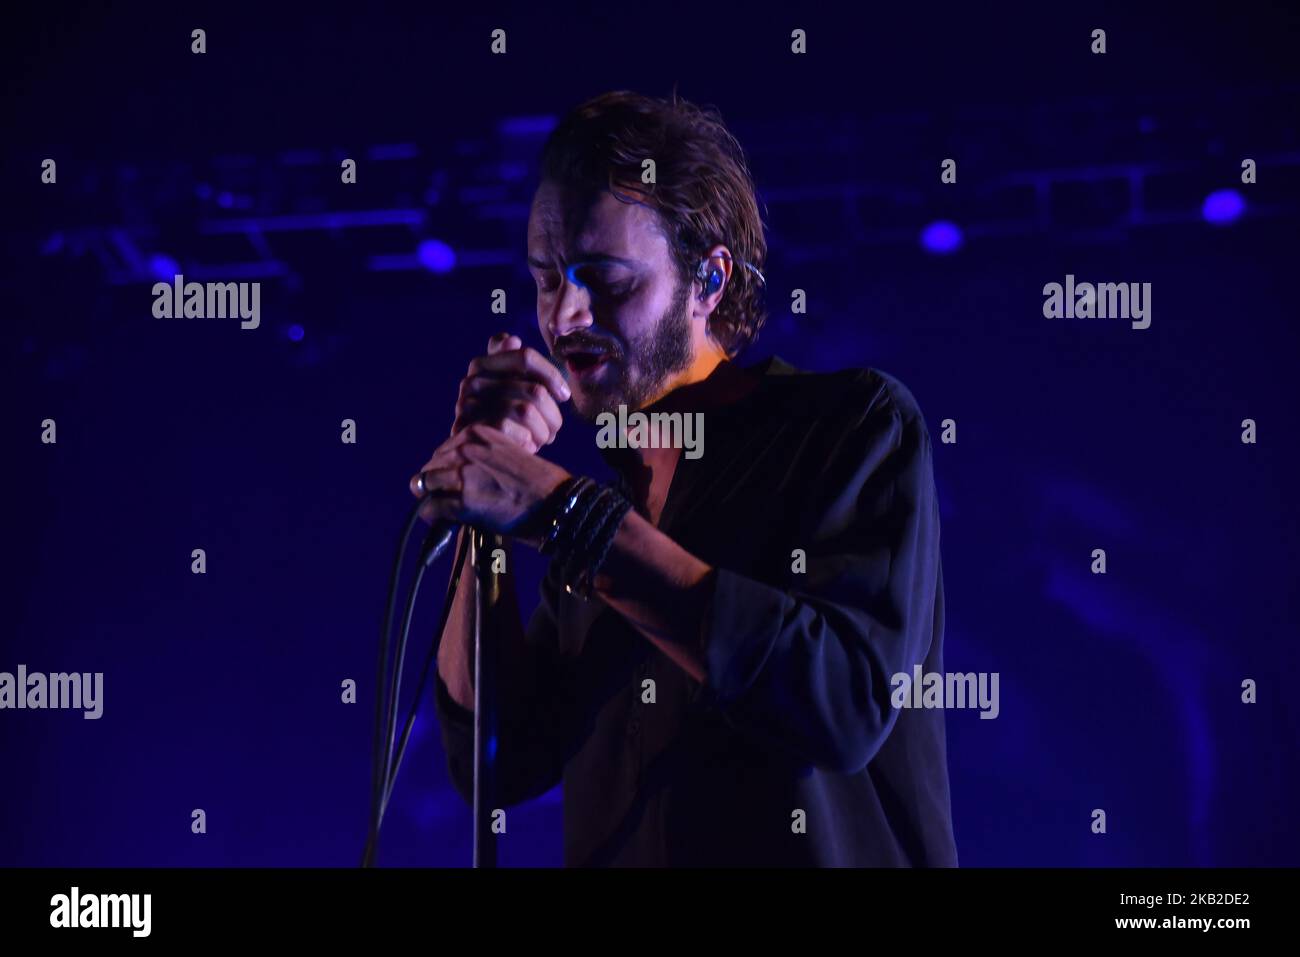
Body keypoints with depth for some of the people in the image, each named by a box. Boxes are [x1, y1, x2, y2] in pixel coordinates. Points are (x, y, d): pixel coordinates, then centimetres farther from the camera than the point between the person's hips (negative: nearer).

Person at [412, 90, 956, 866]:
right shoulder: (614, 482, 12)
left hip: (828, 853, -3)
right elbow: (501, 760, 8)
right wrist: (484, 468, 2)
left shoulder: (861, 421, -2)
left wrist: (567, 516, -16)